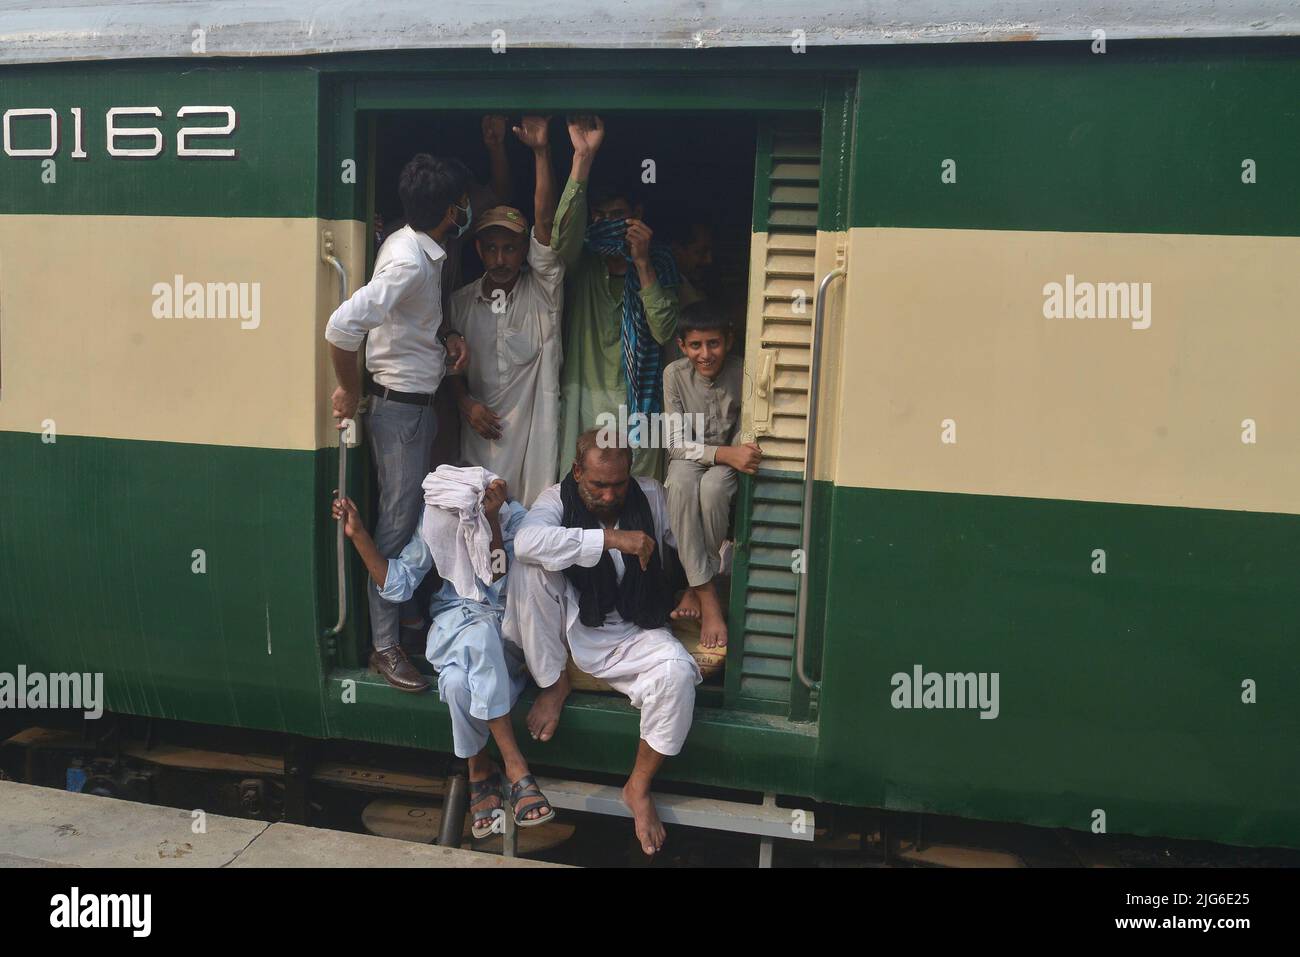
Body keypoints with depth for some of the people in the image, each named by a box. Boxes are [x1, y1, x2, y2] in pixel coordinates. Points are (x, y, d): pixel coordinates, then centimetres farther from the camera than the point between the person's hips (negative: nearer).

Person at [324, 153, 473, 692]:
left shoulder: (420, 248, 6)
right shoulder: (409, 261, -23)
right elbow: (342, 327, -32)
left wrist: (447, 335, 1)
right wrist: (350, 391, -17)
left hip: (420, 402, 9)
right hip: (400, 408, -9)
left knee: (418, 520, 18)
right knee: (396, 524, -2)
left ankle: (407, 614, 33)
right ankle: (384, 646, 8)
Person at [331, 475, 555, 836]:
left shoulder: (514, 517, -10)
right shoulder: (434, 517, 0)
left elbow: (500, 585, -18)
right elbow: (398, 584, 3)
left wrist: (492, 520, -25)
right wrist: (359, 534, -6)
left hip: (505, 627, -2)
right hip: (452, 624, 2)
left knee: (458, 682, -36)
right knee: (456, 682, -36)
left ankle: (480, 768, -16)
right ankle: (514, 764, -24)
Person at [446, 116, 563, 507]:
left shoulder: (542, 289, -1)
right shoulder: (461, 301, 9)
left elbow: (545, 221, -13)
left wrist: (542, 152, -20)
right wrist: (465, 402, -2)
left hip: (535, 425, -2)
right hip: (483, 427, 3)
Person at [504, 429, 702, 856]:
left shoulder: (652, 496, -2)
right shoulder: (558, 498, -10)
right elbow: (527, 540, -33)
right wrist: (611, 539, -35)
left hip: (634, 632, 1)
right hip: (571, 625, -1)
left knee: (677, 673, -30)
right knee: (530, 565, -26)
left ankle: (638, 787, -7)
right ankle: (553, 681, -11)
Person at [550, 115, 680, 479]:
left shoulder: (656, 262, 7)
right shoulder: (582, 262, 6)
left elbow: (664, 332, -5)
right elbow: (564, 232, -19)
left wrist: (642, 264, -13)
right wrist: (583, 157, -27)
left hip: (636, 399, 0)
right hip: (584, 398, 0)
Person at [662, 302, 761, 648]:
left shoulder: (742, 373, -14)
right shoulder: (675, 374, -10)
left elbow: (745, 437, -7)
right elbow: (676, 442, -15)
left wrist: (739, 454, -29)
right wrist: (723, 453, -31)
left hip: (731, 463, -1)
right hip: (689, 459, 1)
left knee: (712, 486, -37)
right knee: (681, 484, -35)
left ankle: (695, 587, -15)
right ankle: (708, 599, -31)